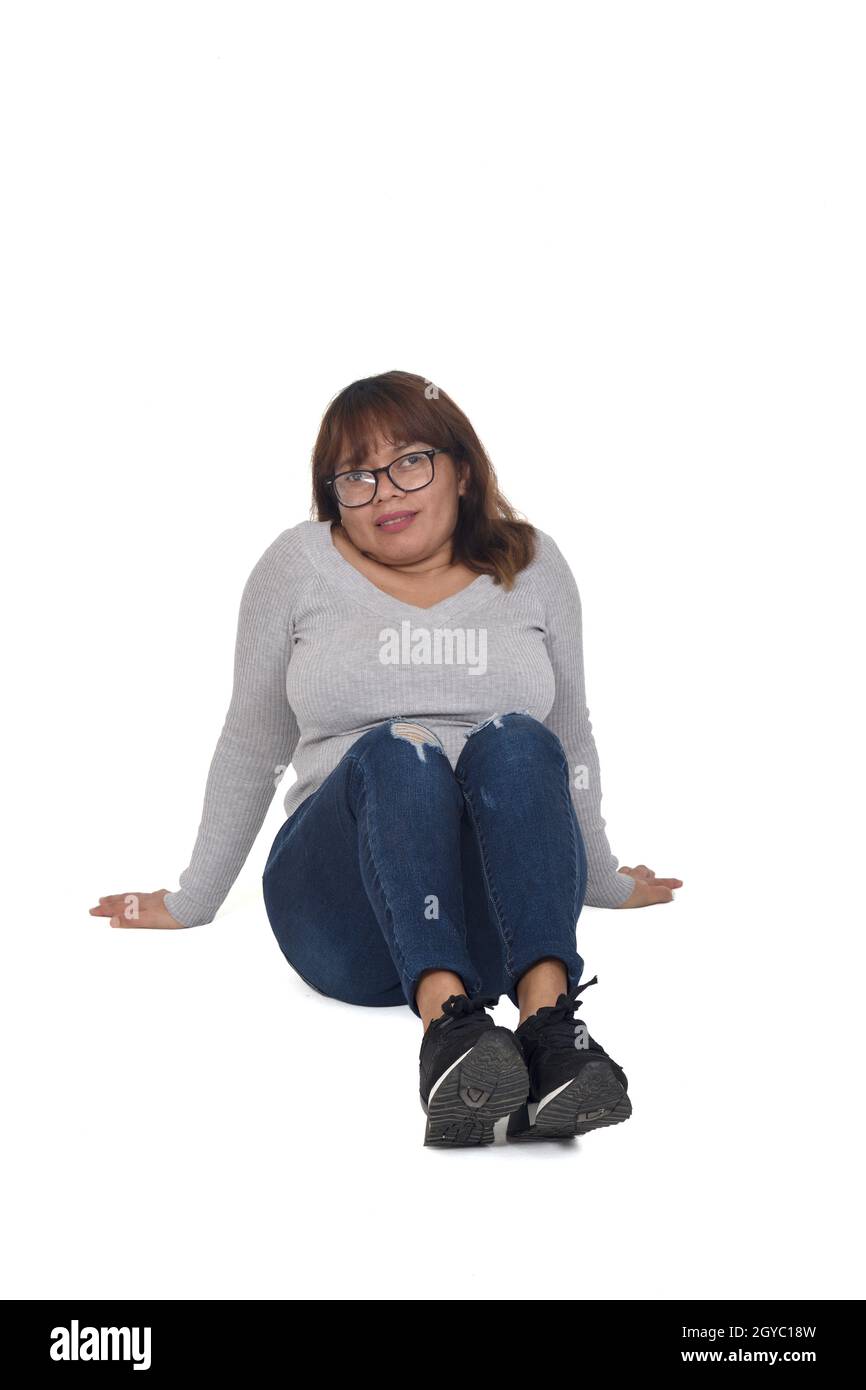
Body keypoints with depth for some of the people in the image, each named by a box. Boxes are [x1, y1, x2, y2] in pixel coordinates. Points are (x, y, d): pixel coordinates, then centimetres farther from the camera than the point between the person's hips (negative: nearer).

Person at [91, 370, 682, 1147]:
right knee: (396, 751, -32)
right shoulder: (298, 566, 9)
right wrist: (193, 901, 21)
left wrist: (603, 879, 31)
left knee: (516, 742, -30)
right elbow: (251, 749, 17)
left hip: (502, 925, 1)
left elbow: (570, 739, 24)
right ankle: (448, 1027, -52)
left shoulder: (534, 568, 13)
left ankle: (550, 1023, -49)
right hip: (345, 917, -1)